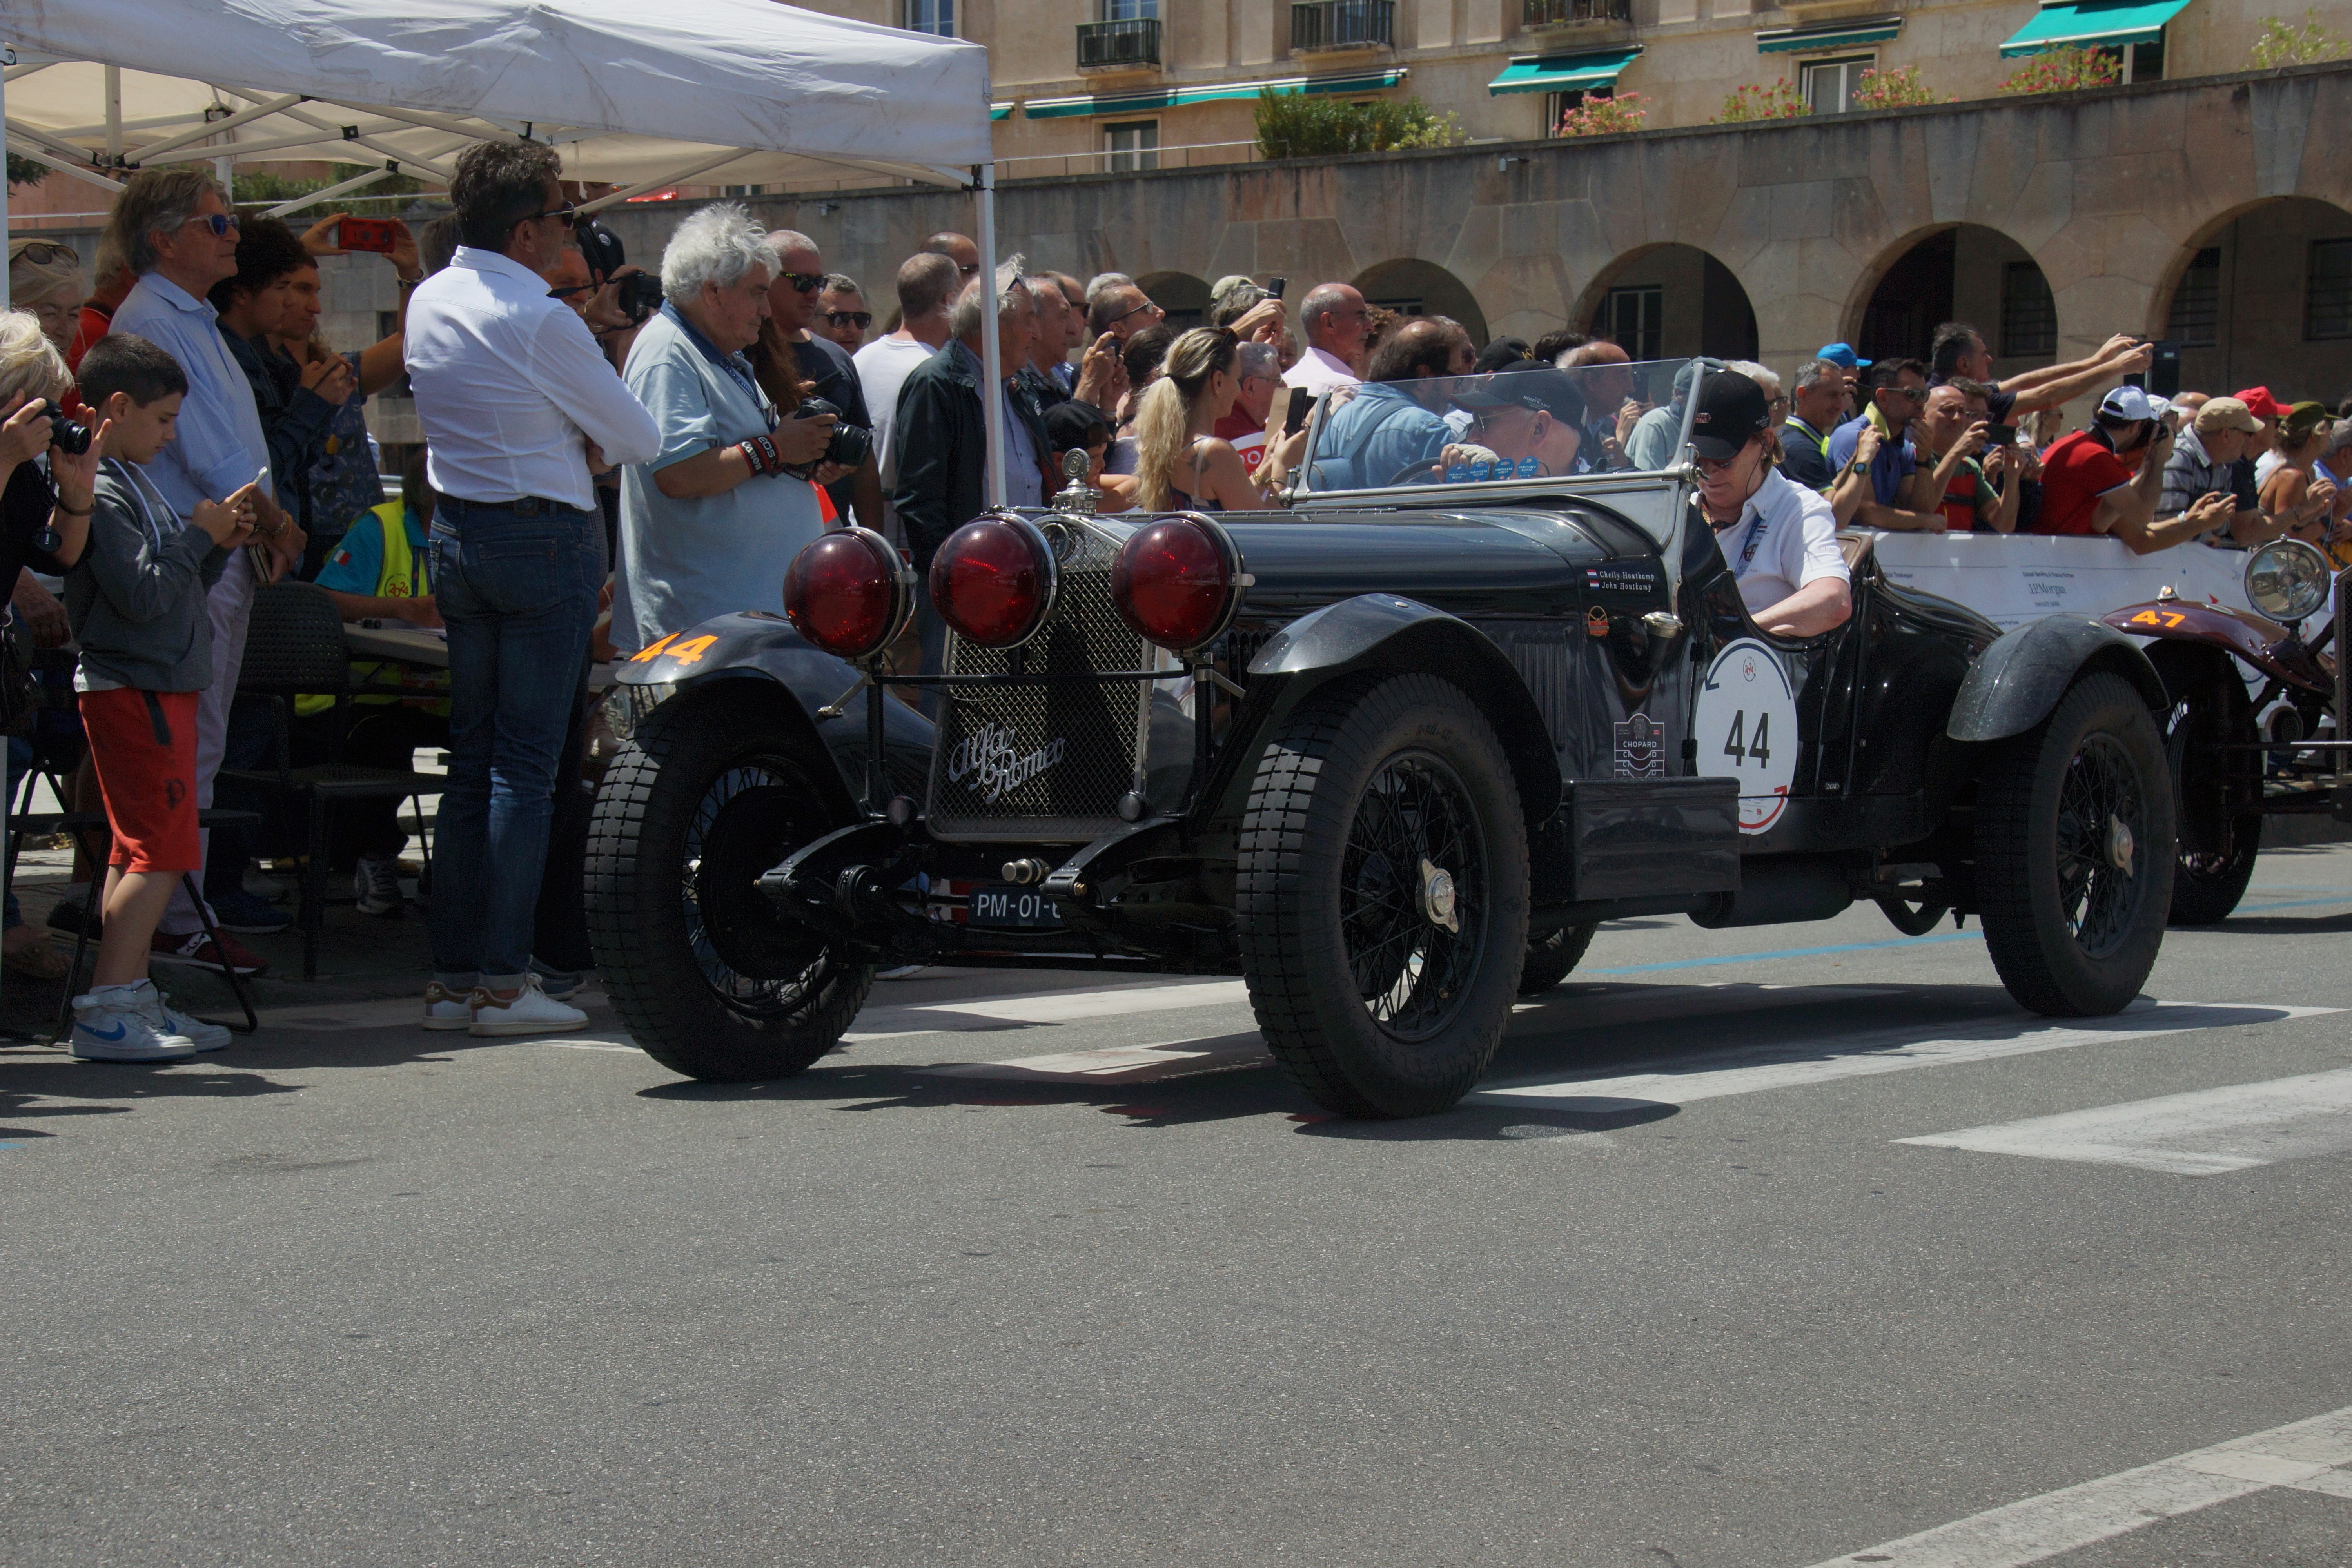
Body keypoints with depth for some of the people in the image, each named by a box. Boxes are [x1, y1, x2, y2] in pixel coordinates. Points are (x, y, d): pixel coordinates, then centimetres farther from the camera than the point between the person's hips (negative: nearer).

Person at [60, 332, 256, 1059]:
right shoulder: (100, 492, -15)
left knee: (139, 850, 11)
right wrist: (199, 535, -13)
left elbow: (176, 583, 20)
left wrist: (219, 544, 6)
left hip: (160, 686, 11)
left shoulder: (135, 481, 16)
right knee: (160, 850, -12)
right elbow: (143, 596, -22)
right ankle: (106, 1009, -14)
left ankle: (129, 999, 15)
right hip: (134, 689, -11)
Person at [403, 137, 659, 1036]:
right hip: (544, 540, -7)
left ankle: (452, 976, 11)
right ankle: (503, 981, -4)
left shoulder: (428, 303, 8)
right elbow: (641, 439, -8)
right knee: (527, 761, -4)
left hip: (454, 532, 8)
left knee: (470, 756, 11)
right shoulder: (541, 321, -16)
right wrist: (590, 445, 11)